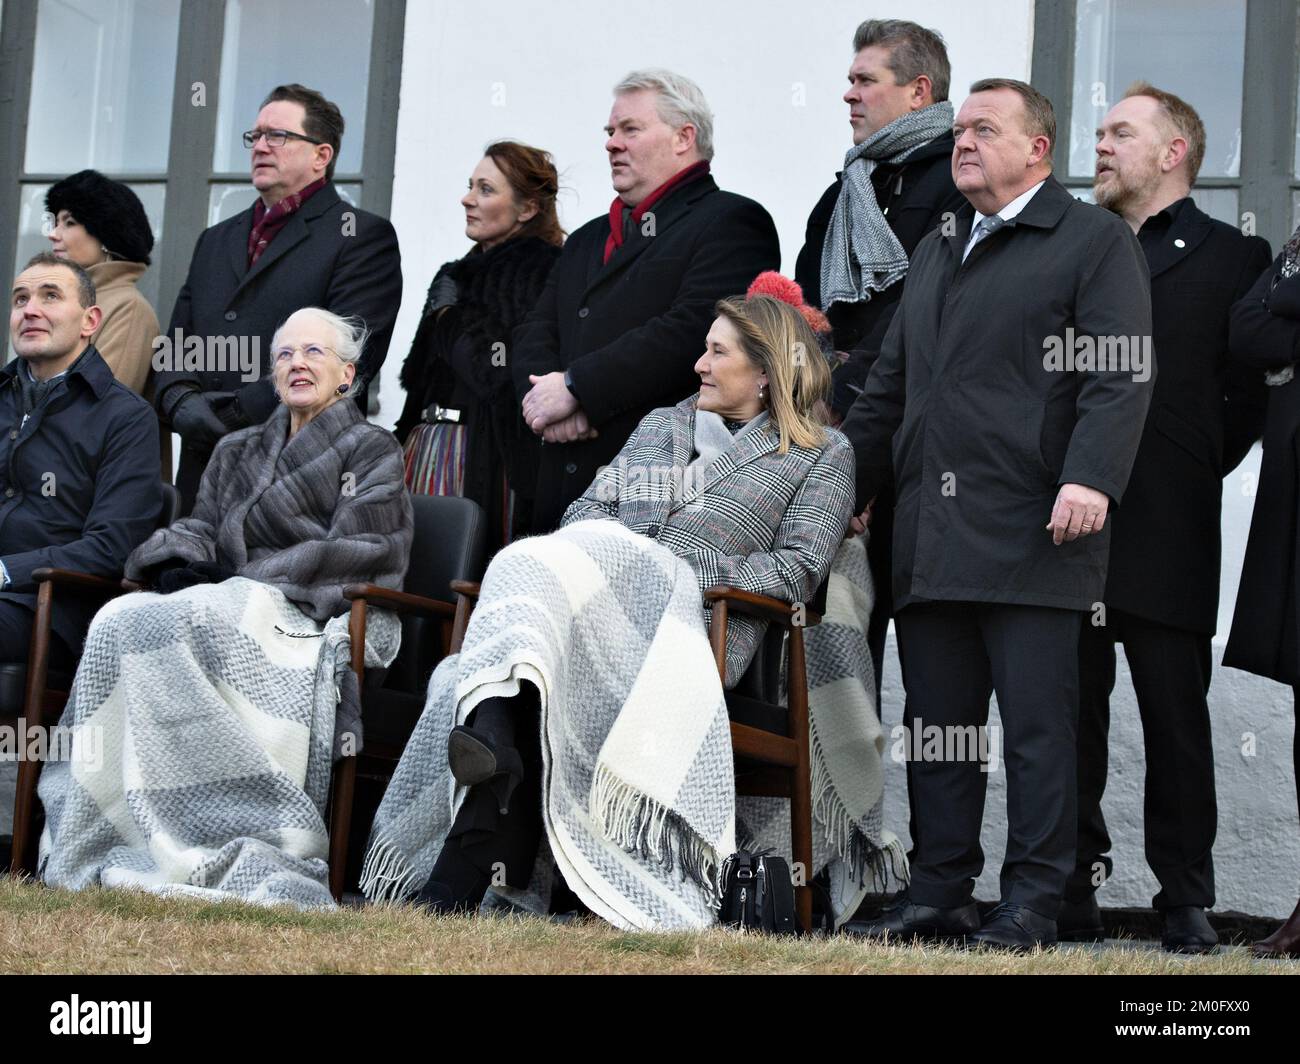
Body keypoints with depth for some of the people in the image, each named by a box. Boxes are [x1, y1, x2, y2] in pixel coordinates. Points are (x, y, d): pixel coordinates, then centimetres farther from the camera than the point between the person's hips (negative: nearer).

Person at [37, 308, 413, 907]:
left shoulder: (372, 452, 9)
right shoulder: (235, 453, 28)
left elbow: (357, 558, -4)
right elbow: (198, 533, 18)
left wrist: (239, 586, -10)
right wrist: (181, 567, -7)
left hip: (324, 628, -5)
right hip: (232, 618, 6)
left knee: (169, 626, -33)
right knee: (119, 621, -27)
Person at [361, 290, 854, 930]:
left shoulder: (822, 455, 17)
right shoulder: (659, 426, 33)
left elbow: (799, 569, 4)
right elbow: (588, 509, 23)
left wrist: (685, 566, -8)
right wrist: (586, 557, -2)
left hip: (690, 624, -5)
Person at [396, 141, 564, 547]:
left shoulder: (543, 270, -7)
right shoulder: (457, 274, 19)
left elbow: (500, 369, -16)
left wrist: (450, 317, -3)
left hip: (486, 455, -8)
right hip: (426, 447, 8)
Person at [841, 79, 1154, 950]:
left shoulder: (1096, 241, 2)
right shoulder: (935, 254, 25)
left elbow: (1122, 374, -8)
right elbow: (890, 386, 28)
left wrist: (1091, 477, -21)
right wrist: (849, 486, 24)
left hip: (1032, 536, -7)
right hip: (931, 541, 7)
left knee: (1038, 728, -3)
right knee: (937, 728, 7)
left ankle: (1033, 905, 1)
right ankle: (939, 895, 13)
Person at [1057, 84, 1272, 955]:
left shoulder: (1233, 257, 4)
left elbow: (1248, 392, 1)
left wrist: (1194, 474, -4)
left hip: (1166, 532, -4)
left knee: (1176, 718, 1)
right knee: (1071, 715, 5)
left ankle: (1187, 900, 7)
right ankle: (1075, 890, 11)